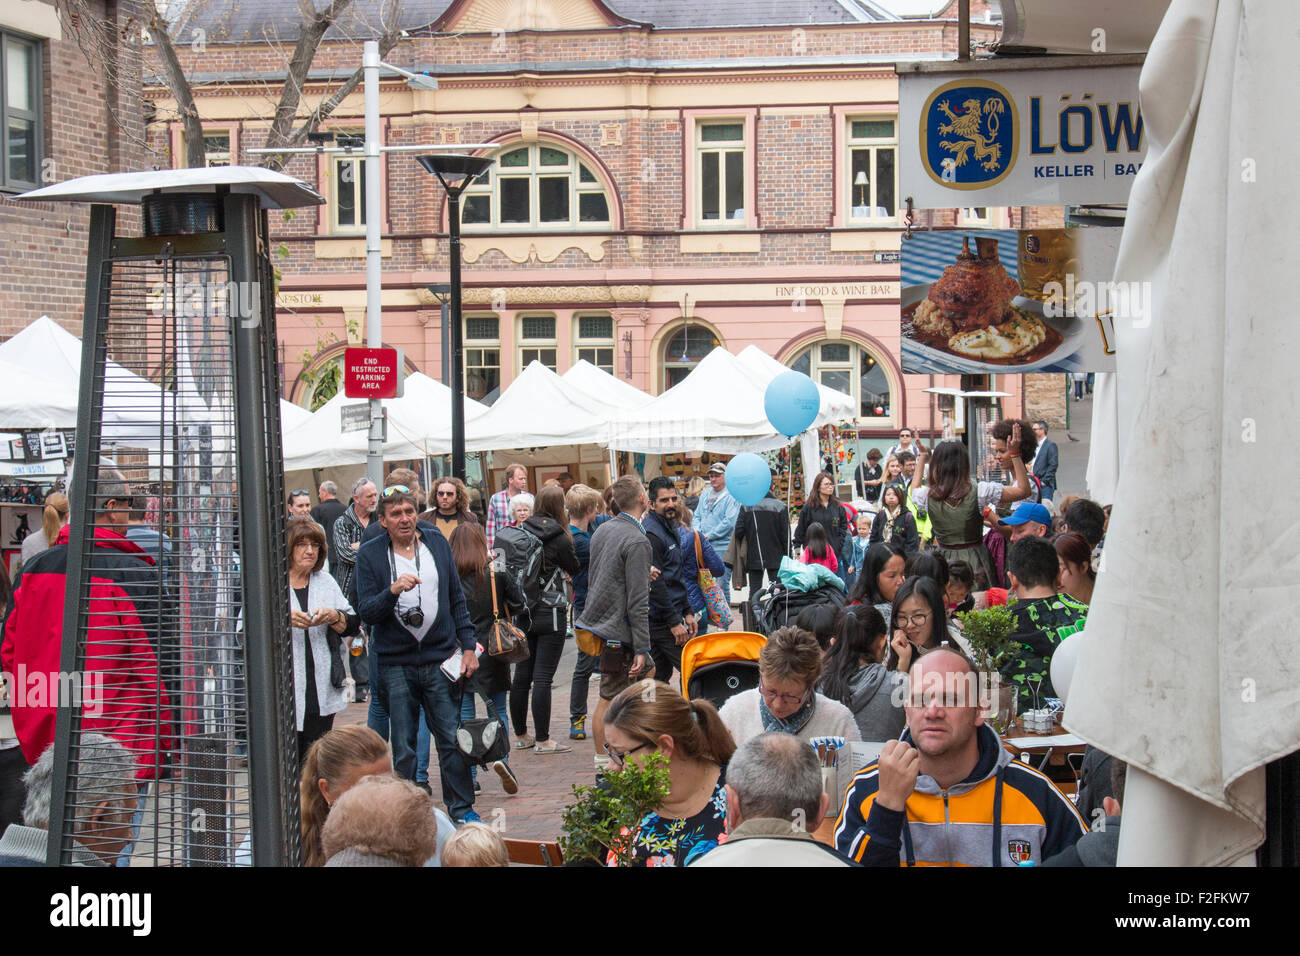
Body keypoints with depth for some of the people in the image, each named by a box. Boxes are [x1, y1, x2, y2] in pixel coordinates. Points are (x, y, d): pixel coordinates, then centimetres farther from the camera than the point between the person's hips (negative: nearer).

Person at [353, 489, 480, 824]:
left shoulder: (437, 542, 6)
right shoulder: (369, 554, -3)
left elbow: (457, 599, 12)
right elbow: (367, 613, -7)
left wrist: (468, 646, 8)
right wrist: (393, 590, -25)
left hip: (441, 658, 2)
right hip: (396, 665, -2)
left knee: (452, 739, 4)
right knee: (403, 749, 4)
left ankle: (462, 808, 16)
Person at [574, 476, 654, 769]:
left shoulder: (602, 531, 8)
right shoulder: (637, 541, -18)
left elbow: (591, 578, 18)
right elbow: (637, 602, -20)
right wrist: (642, 648, -17)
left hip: (596, 619, 9)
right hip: (617, 629, -9)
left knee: (647, 673, 17)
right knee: (610, 700, -2)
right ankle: (604, 761, 5)